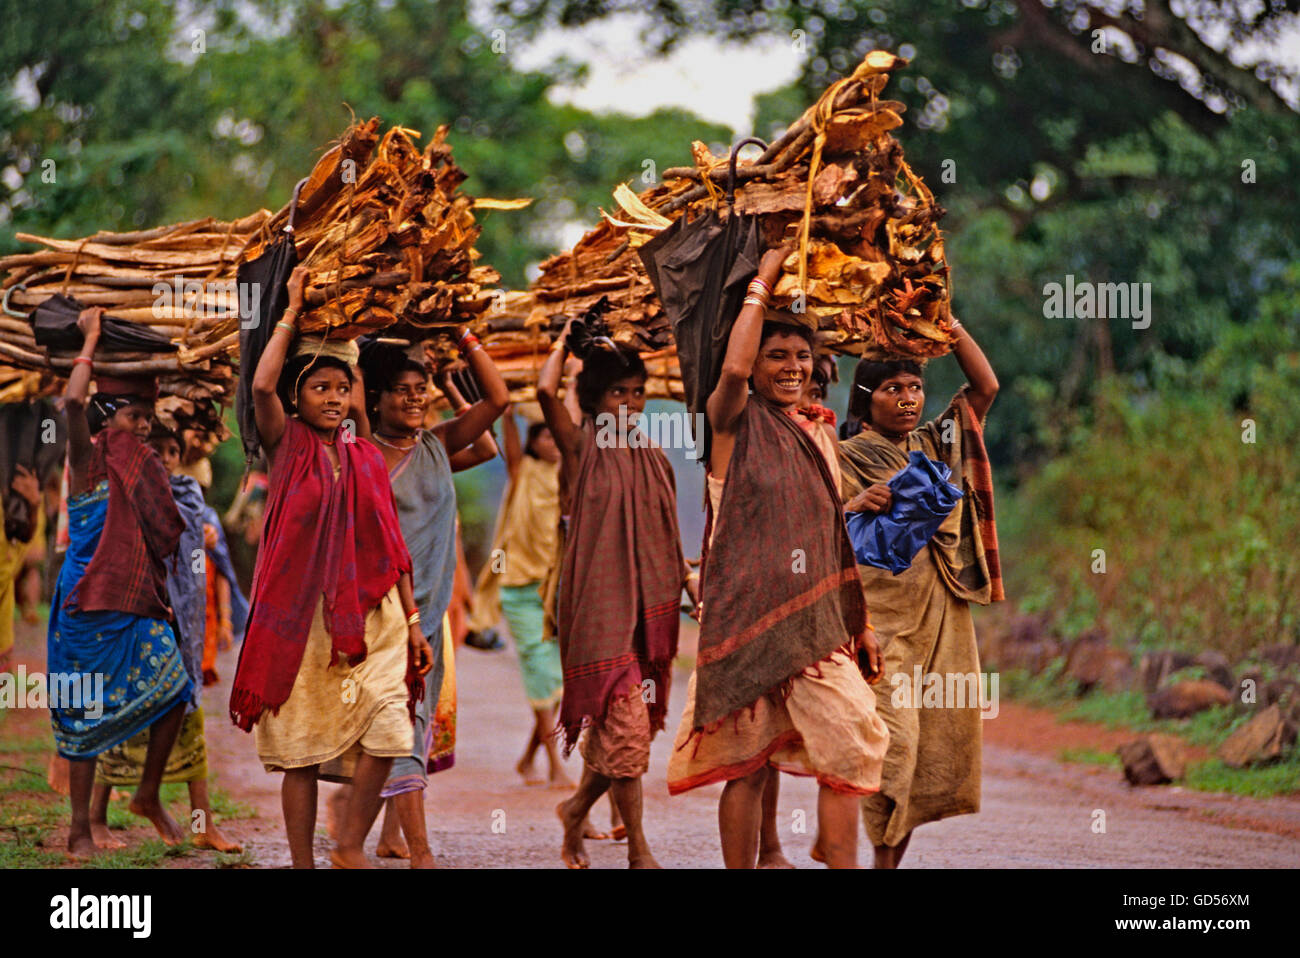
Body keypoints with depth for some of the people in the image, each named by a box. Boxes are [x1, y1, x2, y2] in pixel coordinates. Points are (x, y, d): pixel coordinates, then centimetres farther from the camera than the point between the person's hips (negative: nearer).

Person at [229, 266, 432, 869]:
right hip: (301, 613, -3)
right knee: (302, 747, 0)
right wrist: (292, 312, -7)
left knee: (387, 727, -14)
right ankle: (302, 863, 8)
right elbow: (262, 386, -16)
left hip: (368, 612, 3)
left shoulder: (365, 457, 13)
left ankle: (350, 846, 2)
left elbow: (390, 544, 13)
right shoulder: (287, 446, 3)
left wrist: (413, 620, 8)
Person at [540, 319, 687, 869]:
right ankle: (638, 852, -7)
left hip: (647, 600, 6)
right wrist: (566, 339, -1)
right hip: (600, 599, -6)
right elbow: (546, 391, -17)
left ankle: (576, 809, 33)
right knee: (625, 721, -11)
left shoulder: (654, 460, 14)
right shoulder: (583, 448, -1)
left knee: (616, 727, 8)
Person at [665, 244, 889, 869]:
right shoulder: (734, 422, 0)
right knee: (747, 761, -1)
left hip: (814, 622, 5)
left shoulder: (817, 435, 16)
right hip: (745, 614, -5)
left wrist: (860, 622, 19)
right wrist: (762, 284, -13)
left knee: (851, 745, -8)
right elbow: (733, 370, -23)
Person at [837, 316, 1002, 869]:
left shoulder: (934, 445, 16)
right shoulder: (847, 460, 1)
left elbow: (985, 386, 14)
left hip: (942, 615, 6)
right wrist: (856, 507, -28)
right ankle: (884, 858, -10)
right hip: (883, 616, -6)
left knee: (941, 740, 2)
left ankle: (895, 857, 9)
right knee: (893, 740, -16)